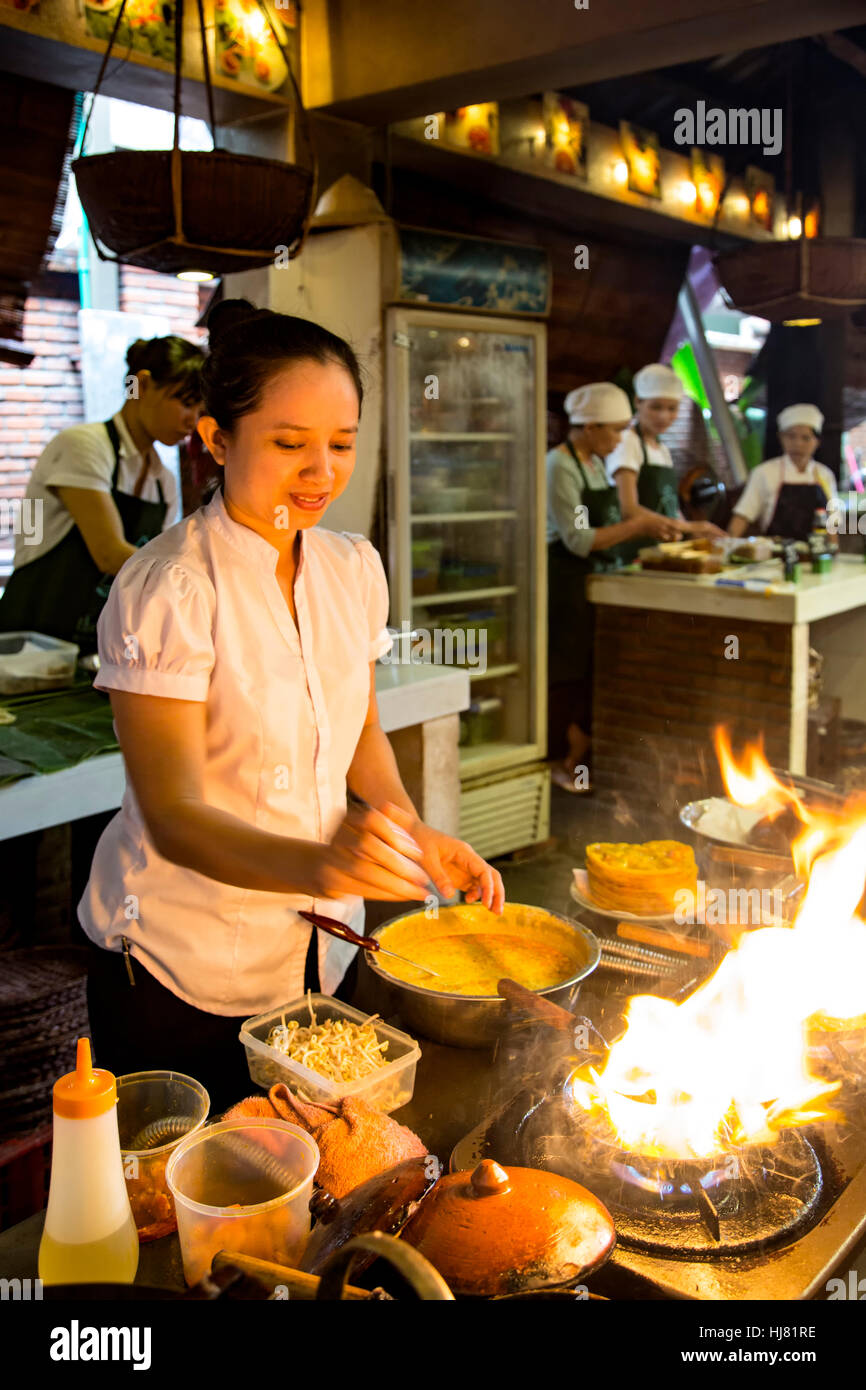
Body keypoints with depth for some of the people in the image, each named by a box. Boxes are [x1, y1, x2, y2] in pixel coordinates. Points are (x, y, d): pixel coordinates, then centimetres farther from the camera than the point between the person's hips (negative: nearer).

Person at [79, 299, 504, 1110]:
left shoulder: (354, 568, 0)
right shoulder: (167, 590, -20)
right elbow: (172, 815, -23)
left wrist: (415, 839, -6)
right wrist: (318, 866, -41)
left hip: (319, 947, 5)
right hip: (182, 972, -5)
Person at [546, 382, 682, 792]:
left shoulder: (595, 462, 13)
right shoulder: (560, 466, -15)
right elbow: (578, 540, -20)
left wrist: (653, 528, 5)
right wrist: (639, 526, -18)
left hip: (596, 581, 9)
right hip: (566, 585, -9)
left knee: (594, 671, 9)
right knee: (566, 674, -1)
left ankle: (574, 758, 19)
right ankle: (557, 762, 12)